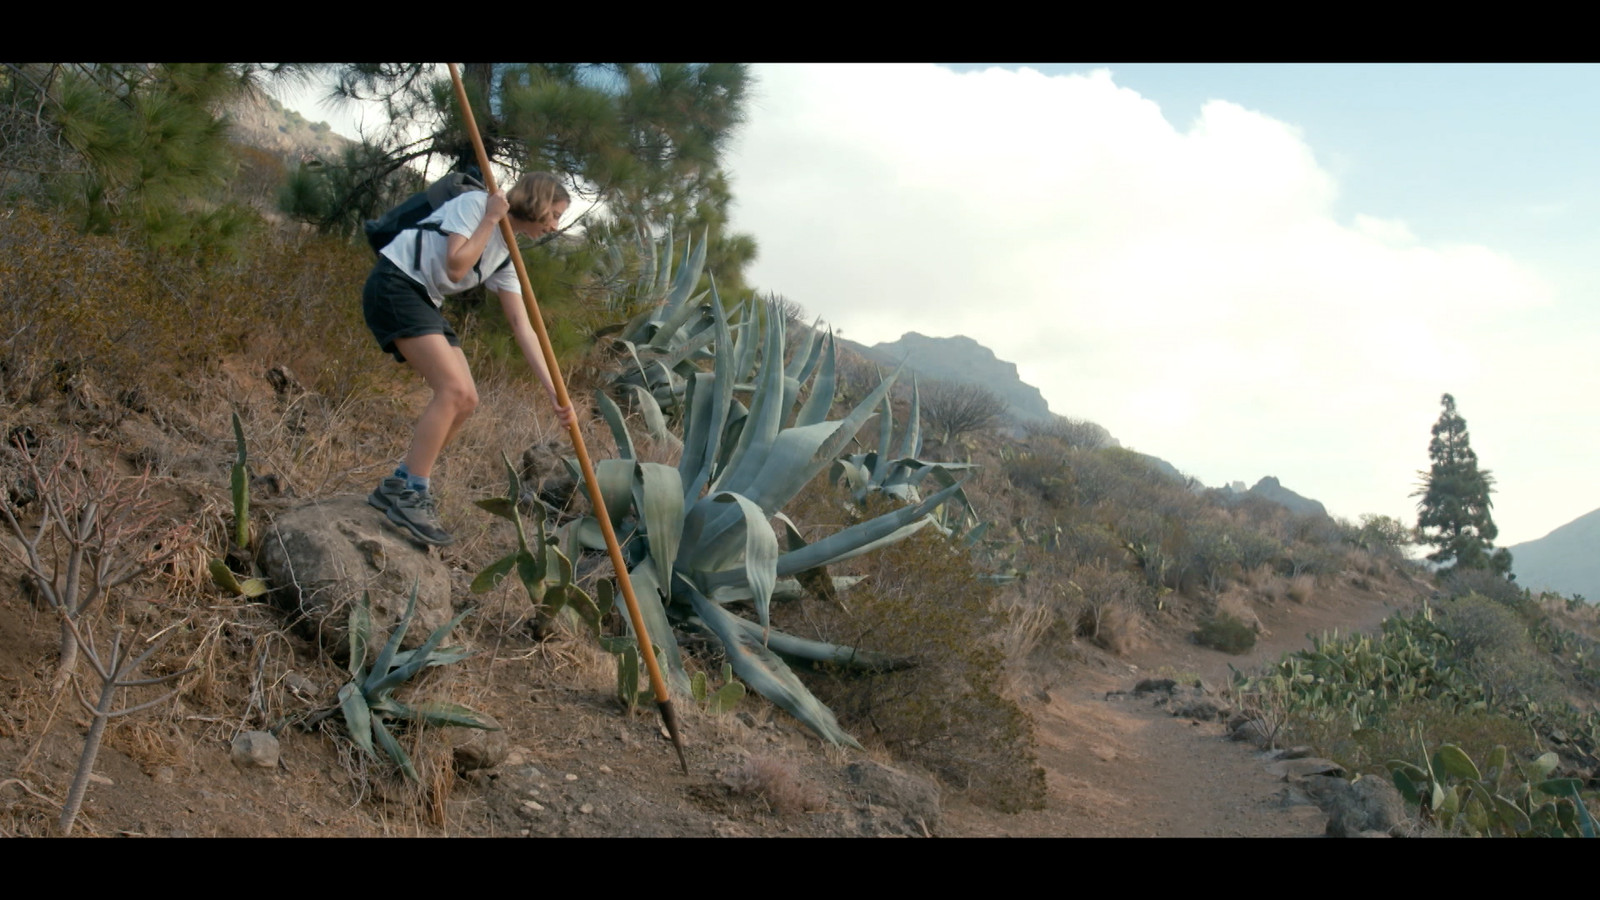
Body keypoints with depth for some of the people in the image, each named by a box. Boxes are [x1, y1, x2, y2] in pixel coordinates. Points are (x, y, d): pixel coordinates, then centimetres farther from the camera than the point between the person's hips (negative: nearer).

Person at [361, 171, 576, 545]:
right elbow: (455, 267, -20)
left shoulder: (506, 254, 13)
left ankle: (398, 487, 9)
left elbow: (522, 328, 8)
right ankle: (411, 496, -13)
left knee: (466, 401, 1)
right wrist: (491, 220, -11)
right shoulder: (477, 203, -8)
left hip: (424, 302, 9)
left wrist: (553, 390, 1)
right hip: (394, 286, -9)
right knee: (453, 389, -19)